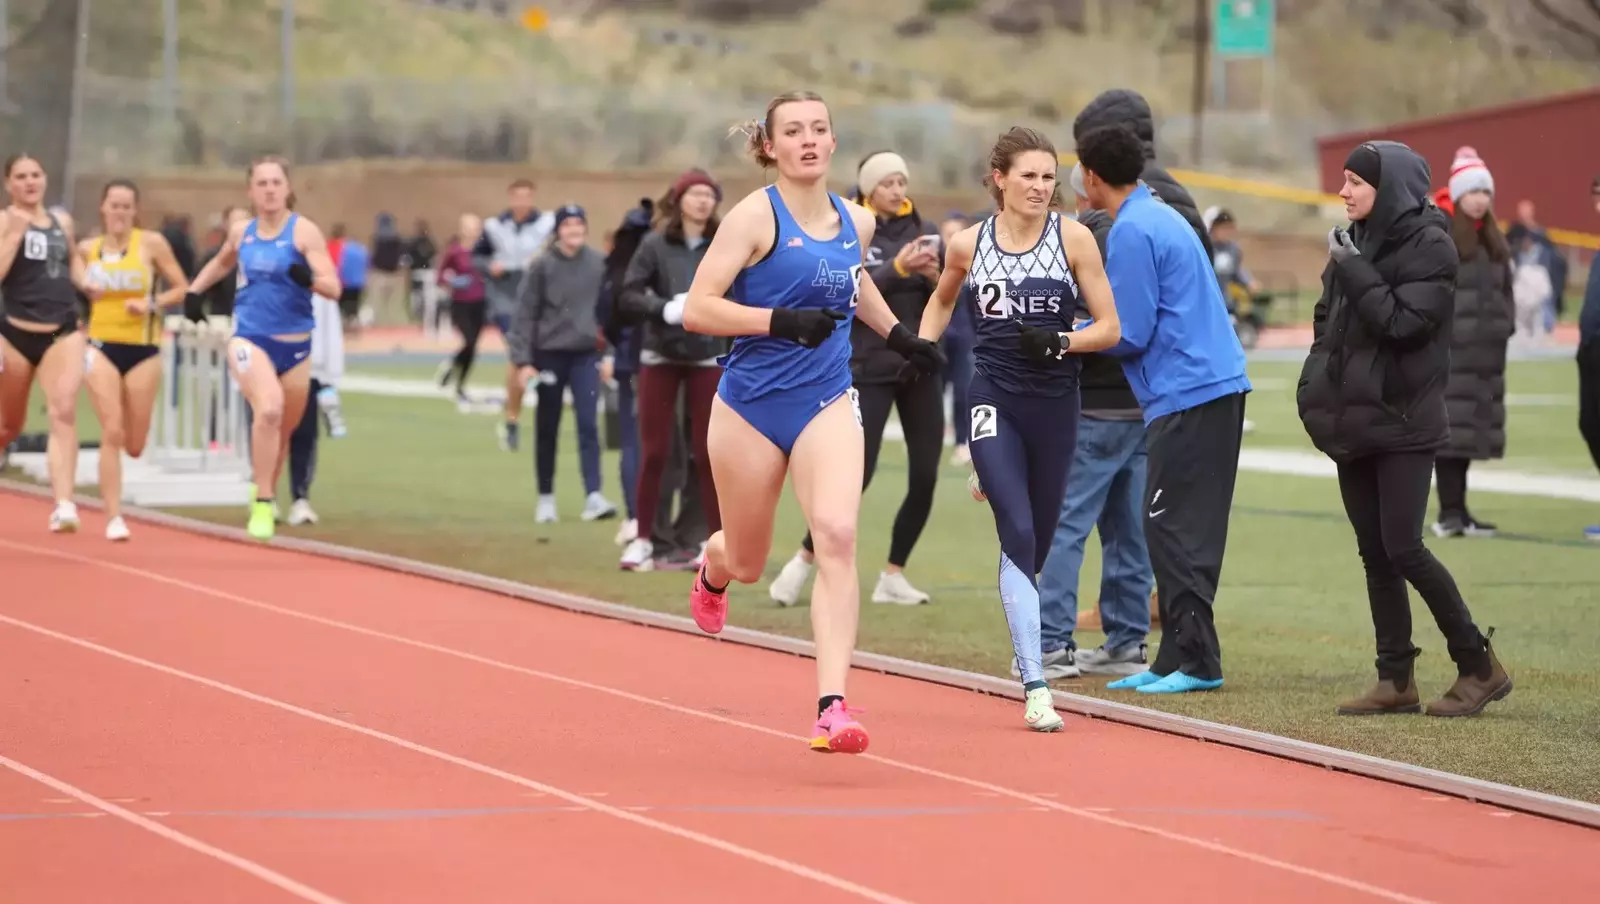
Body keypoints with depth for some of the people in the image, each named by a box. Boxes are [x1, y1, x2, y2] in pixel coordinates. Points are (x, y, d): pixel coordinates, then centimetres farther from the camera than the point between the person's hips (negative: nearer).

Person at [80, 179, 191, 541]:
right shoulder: (87, 249, 5)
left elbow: (182, 289, -1)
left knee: (135, 445, 6)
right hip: (102, 347, 0)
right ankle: (114, 517, -10)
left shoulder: (151, 243, -2)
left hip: (144, 349, 0)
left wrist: (152, 304, -15)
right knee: (112, 433, -15)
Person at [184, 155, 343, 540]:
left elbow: (333, 287, -14)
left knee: (284, 430, 14)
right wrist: (193, 292, 22)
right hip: (249, 338, 0)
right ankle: (262, 506, -19)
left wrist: (308, 278, -34)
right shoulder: (241, 232, 6)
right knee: (269, 410, -26)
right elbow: (220, 263, 30)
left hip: (294, 345, 0)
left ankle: (264, 492, 44)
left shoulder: (304, 231, -6)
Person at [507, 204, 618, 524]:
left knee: (588, 424, -10)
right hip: (549, 354, -1)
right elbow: (525, 314, -4)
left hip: (585, 355, 1)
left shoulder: (599, 263, 0)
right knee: (547, 429, 8)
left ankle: (593, 496, -16)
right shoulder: (543, 266, -4)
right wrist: (523, 360, -9)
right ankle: (546, 498, 18)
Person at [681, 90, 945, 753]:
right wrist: (780, 320, -25)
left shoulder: (857, 222, 6)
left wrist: (898, 334, 23)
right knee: (747, 562, 14)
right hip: (750, 403, -2)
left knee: (836, 536, -22)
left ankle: (833, 704, -25)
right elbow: (697, 309, -17)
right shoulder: (755, 216, -11)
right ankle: (711, 571, 55)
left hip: (826, 405, 3)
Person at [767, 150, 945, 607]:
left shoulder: (925, 231, 7)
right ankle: (804, 561, 6)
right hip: (871, 367, -4)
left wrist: (935, 276, -17)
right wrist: (899, 268, -29)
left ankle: (893, 575, 11)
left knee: (925, 478, 0)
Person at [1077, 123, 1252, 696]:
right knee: (1186, 529, 11)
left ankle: (1196, 662, -8)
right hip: (1219, 385, 10)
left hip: (1186, 397, -10)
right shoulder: (1162, 217, 19)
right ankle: (1178, 659, 14)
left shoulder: (1131, 231, -12)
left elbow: (1129, 334, -13)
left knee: (1174, 528, -7)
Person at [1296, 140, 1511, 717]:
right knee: (1375, 553, 7)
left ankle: (1480, 667, 0)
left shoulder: (1429, 246, -10)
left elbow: (1403, 322, -19)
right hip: (1354, 421, 7)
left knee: (1402, 548, -11)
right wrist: (1318, 383, 7)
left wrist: (1355, 271, -17)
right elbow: (1327, 316, 18)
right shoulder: (1357, 239, 10)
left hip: (1404, 424, -7)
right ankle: (1396, 681, 11)